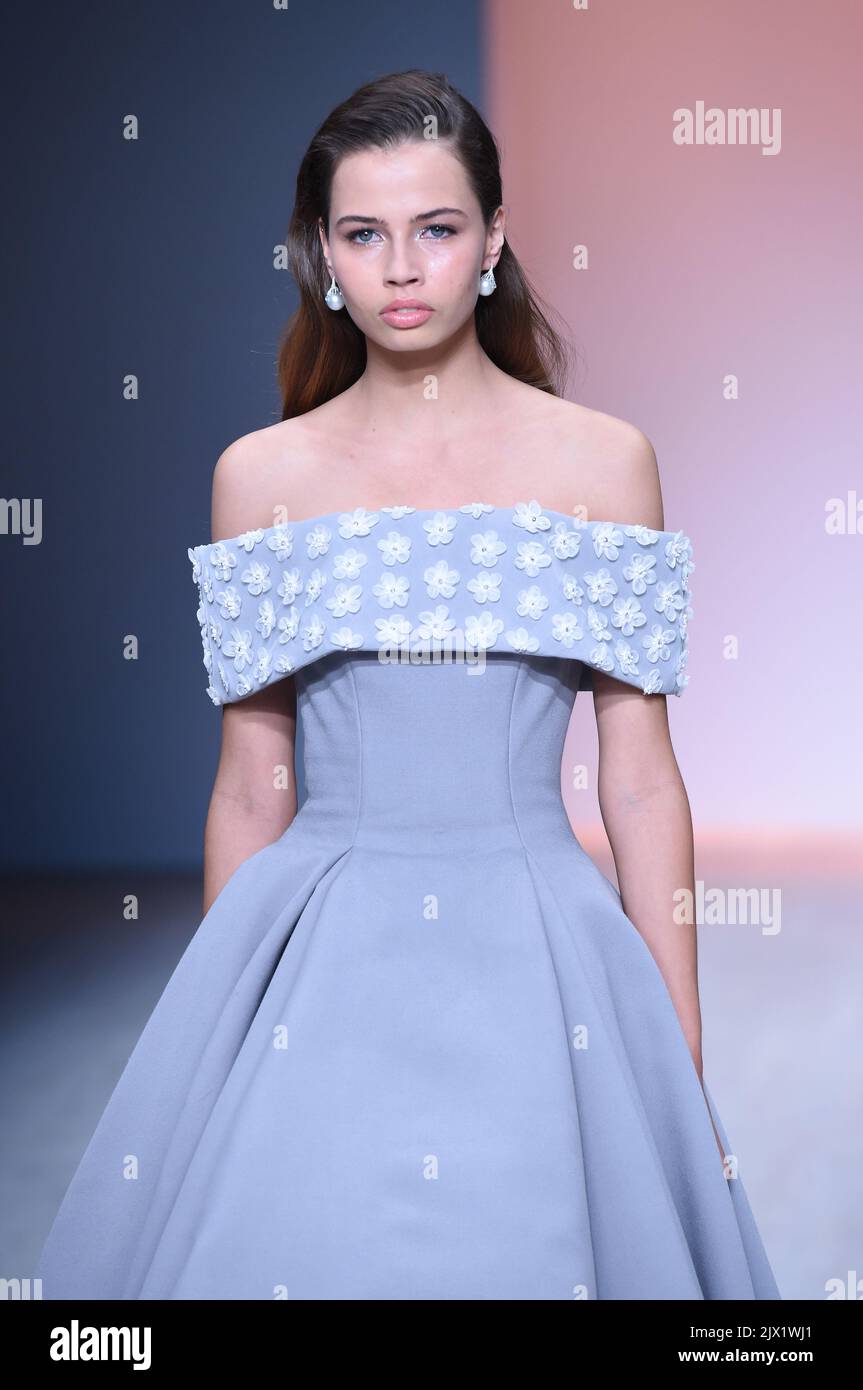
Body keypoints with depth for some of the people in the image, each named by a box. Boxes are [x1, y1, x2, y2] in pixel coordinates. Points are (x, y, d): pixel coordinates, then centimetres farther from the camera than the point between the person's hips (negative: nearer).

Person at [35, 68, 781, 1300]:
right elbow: (253, 786, 8)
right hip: (313, 965, 1)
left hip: (536, 962, -1)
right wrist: (221, 1024, 10)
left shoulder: (604, 459, 1)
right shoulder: (262, 475, 5)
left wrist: (684, 1071, 0)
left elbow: (642, 781, 1)